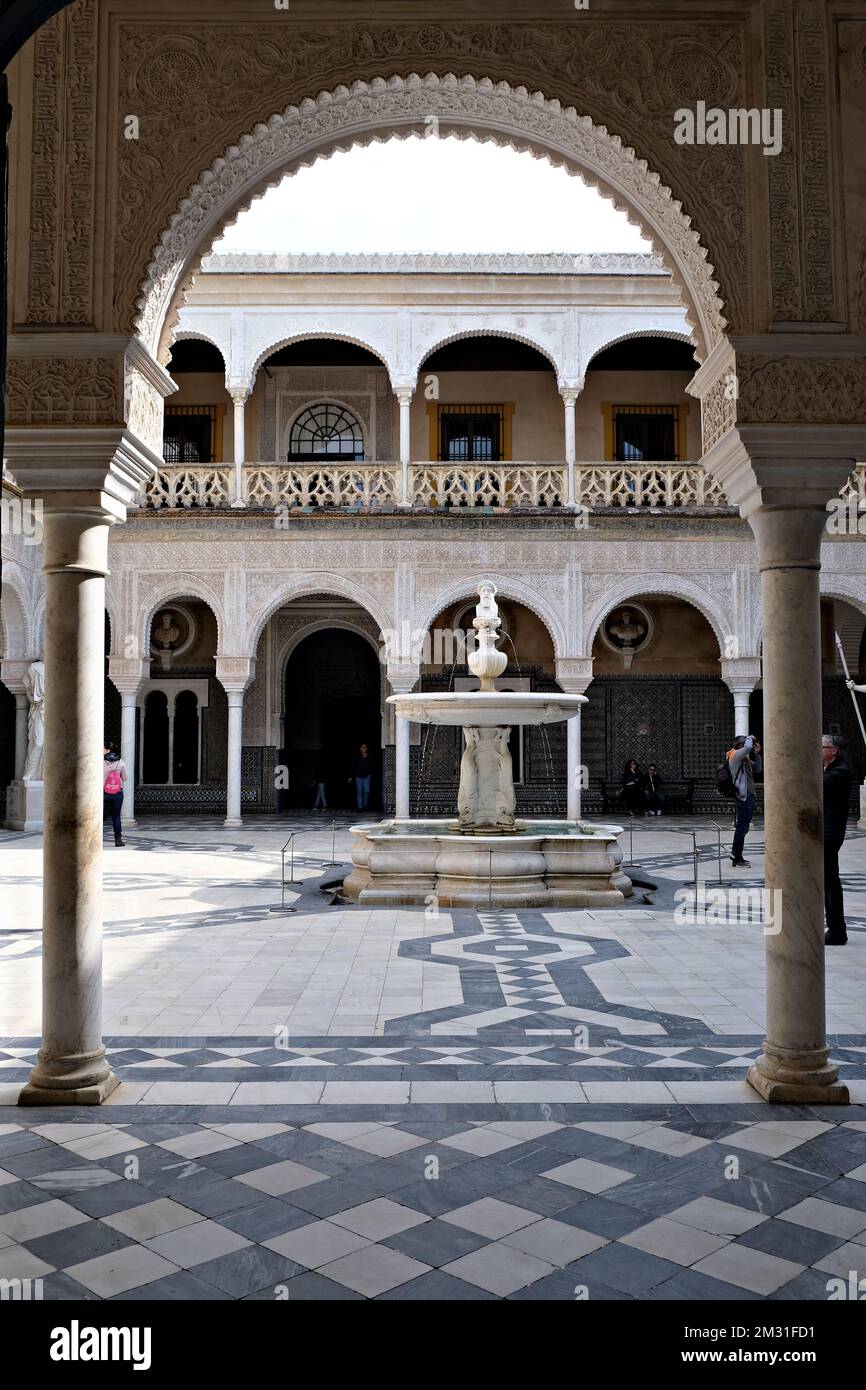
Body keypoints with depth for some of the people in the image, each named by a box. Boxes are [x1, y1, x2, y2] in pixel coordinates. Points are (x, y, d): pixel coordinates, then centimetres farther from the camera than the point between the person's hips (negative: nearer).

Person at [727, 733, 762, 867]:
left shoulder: (745, 758, 18)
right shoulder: (736, 755, -11)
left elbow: (758, 769, 22)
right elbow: (748, 747, -28)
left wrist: (757, 754, 9)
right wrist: (751, 737, -7)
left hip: (749, 796, 10)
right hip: (743, 796, -10)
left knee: (743, 827, 14)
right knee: (742, 827, -8)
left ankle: (735, 855, 22)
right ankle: (737, 859, -5)